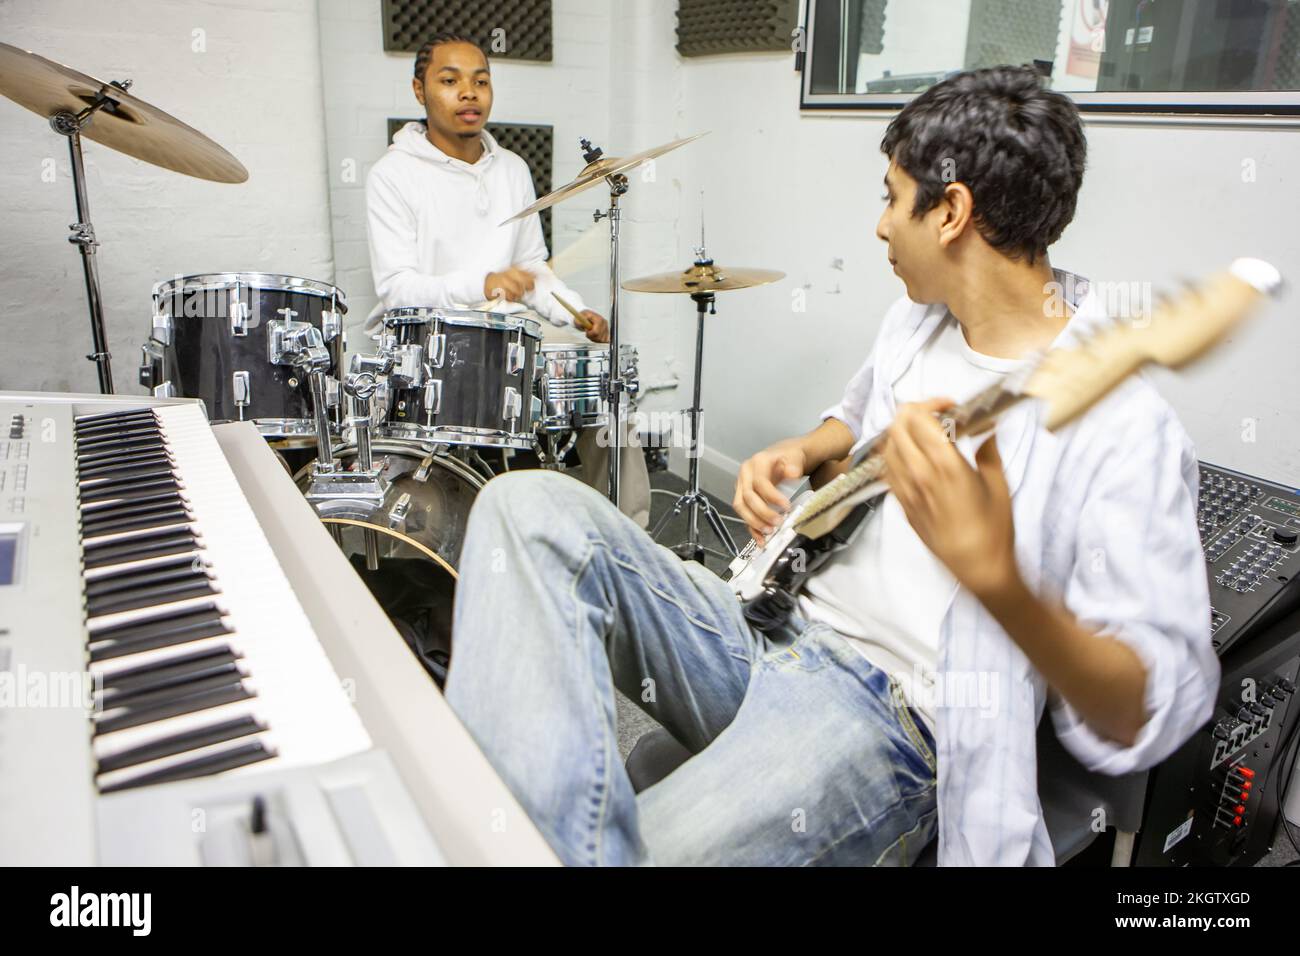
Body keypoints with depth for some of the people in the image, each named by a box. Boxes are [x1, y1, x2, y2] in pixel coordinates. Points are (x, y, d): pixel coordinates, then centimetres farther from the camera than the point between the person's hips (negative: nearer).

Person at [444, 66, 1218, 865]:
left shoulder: (1121, 424, -15)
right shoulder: (916, 320, 10)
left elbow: (1151, 717, -19)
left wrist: (995, 574, -38)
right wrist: (802, 455, 6)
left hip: (893, 715, -8)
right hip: (772, 624, 9)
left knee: (662, 846, -38)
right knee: (530, 509, -12)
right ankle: (548, 831, -23)